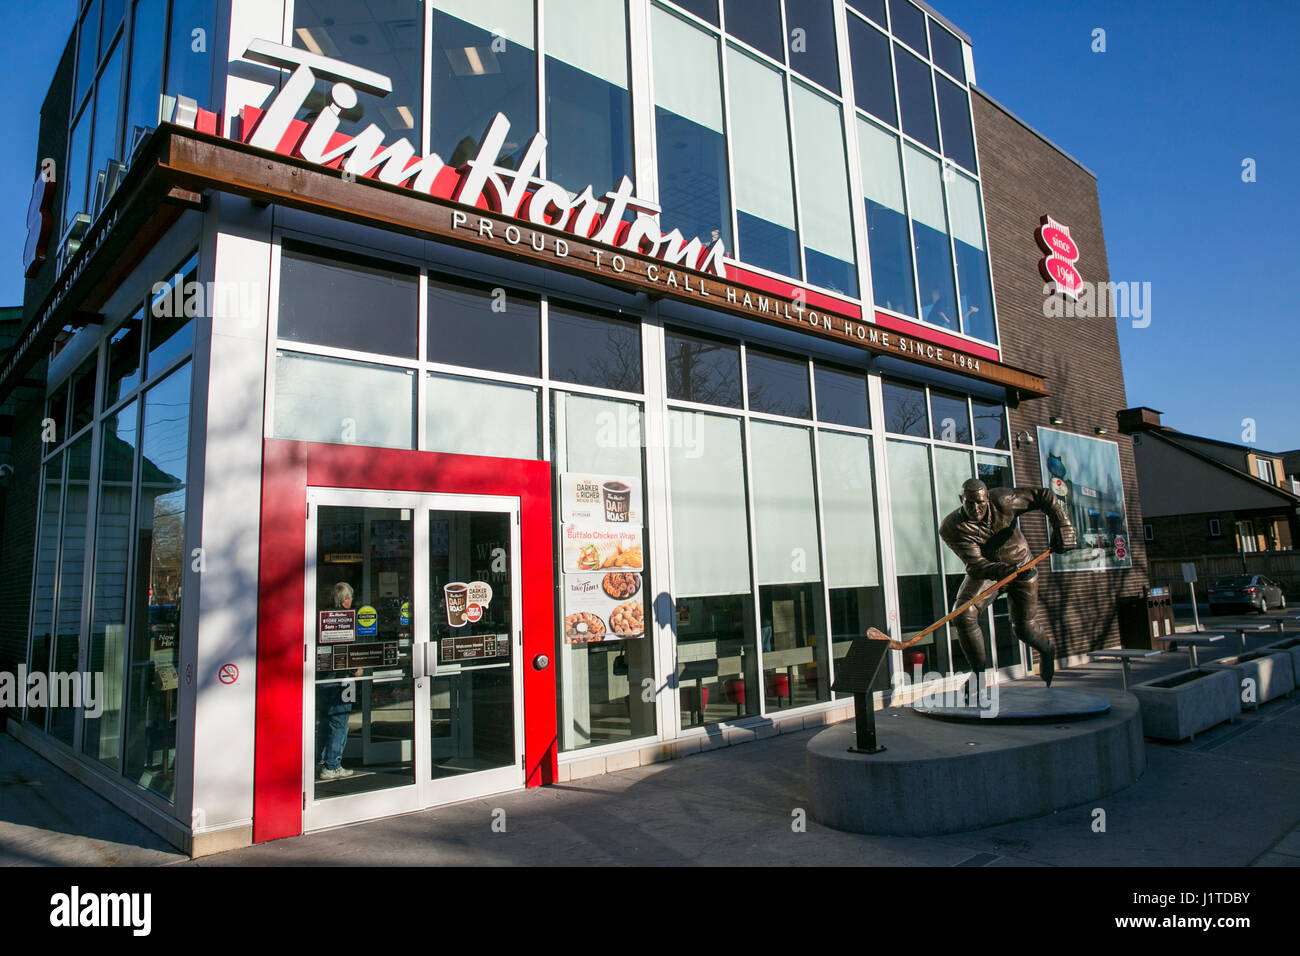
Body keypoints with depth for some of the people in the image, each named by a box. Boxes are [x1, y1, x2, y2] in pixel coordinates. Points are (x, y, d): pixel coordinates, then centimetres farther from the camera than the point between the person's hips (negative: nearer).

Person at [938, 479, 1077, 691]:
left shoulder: (1002, 502, -25)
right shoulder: (951, 529, -27)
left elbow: (1043, 496, -16)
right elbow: (975, 565, -33)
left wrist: (1062, 527, -27)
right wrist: (1000, 571, -53)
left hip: (1020, 566, 0)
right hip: (985, 571, 0)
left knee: (1024, 628, 4)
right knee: (964, 615, -22)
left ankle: (1048, 650, 42)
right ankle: (979, 672, -5)